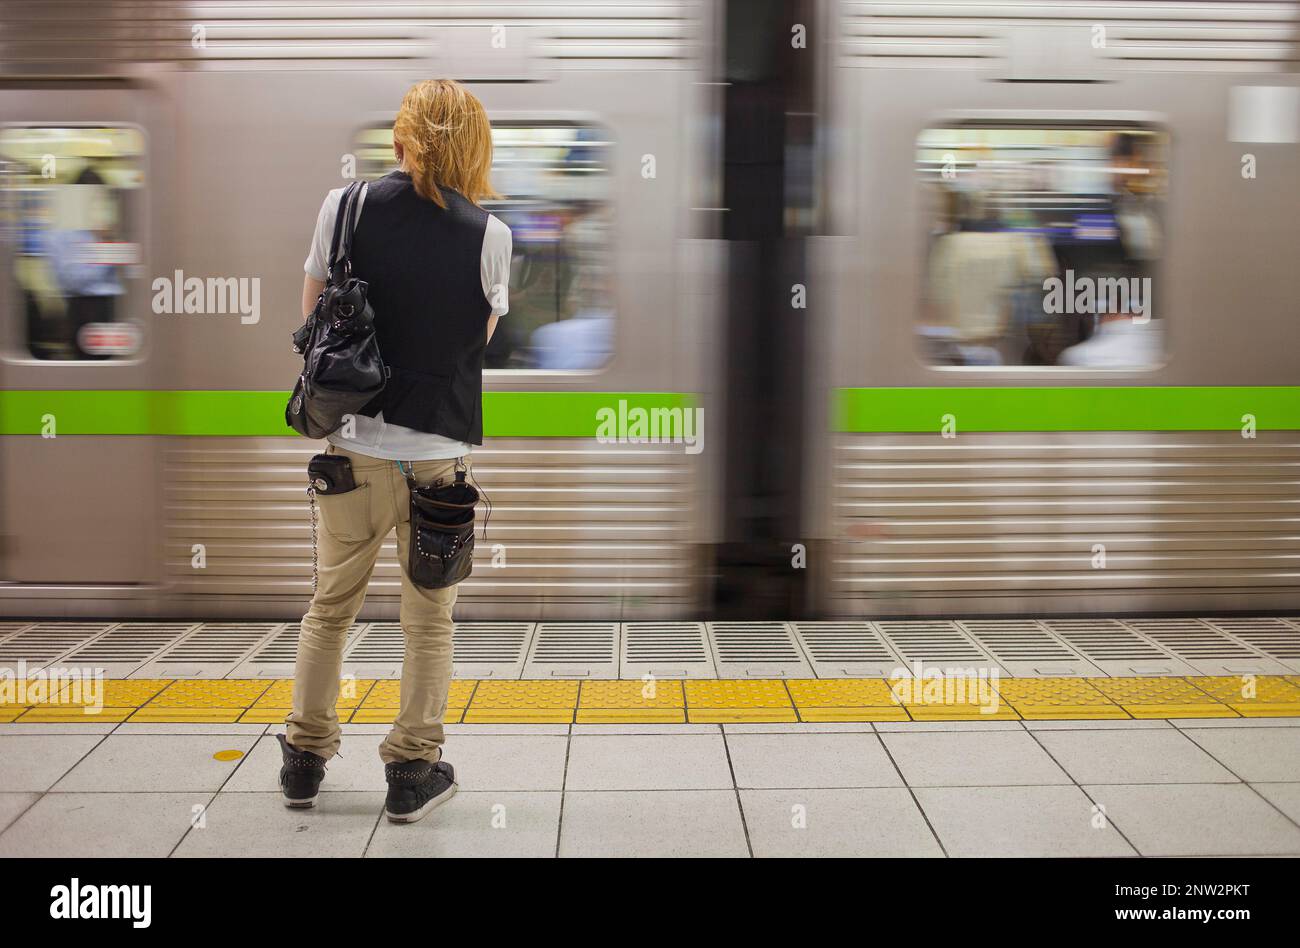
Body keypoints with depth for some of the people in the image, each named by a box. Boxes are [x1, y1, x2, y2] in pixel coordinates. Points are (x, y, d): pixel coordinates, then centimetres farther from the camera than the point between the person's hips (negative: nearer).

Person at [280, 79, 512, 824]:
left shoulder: (344, 207, -2)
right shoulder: (488, 233, -6)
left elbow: (311, 315, 7)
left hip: (352, 442, 2)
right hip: (437, 452, -2)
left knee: (331, 606, 17)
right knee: (430, 619, 11)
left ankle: (306, 757, 29)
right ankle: (413, 769, 16)